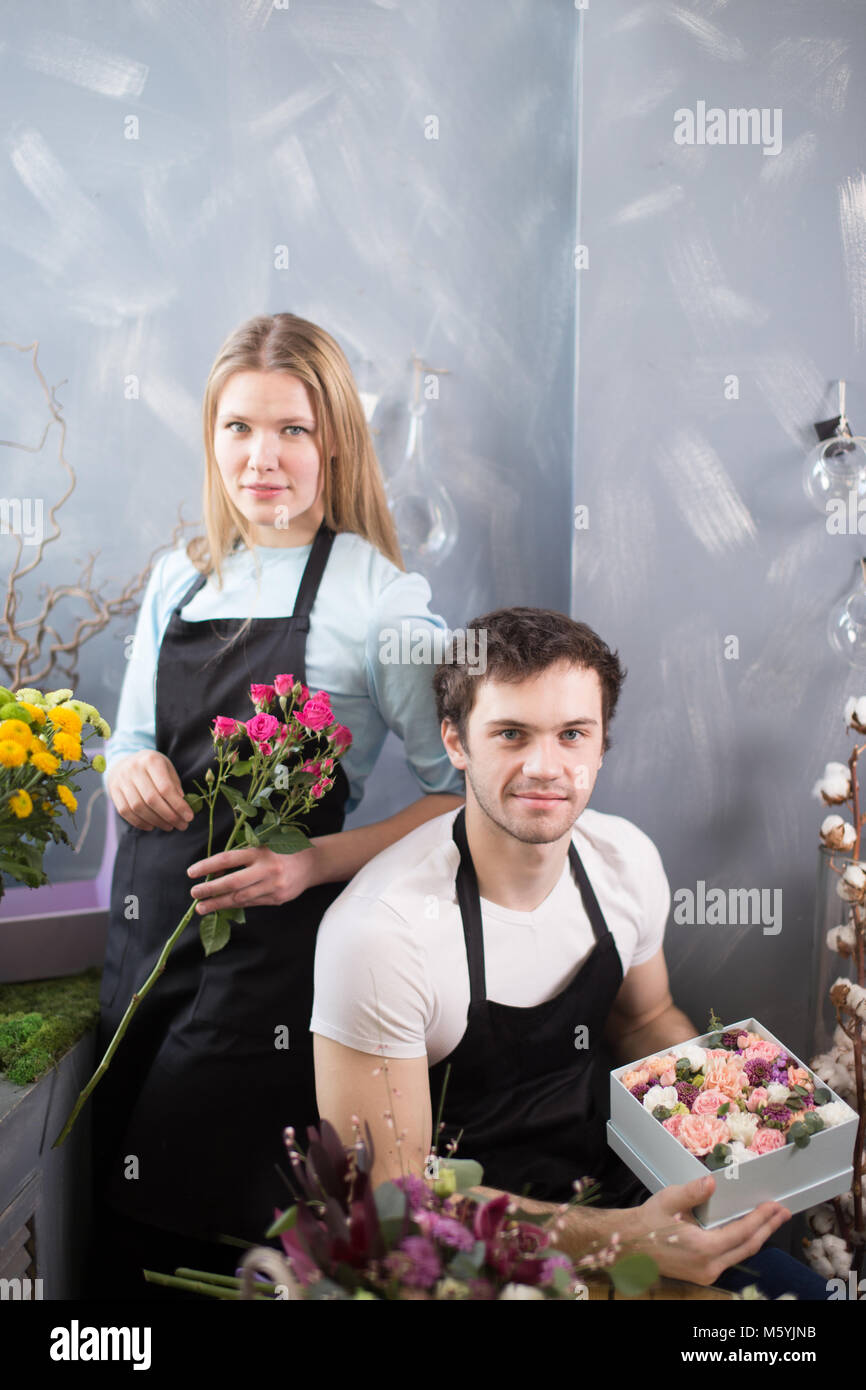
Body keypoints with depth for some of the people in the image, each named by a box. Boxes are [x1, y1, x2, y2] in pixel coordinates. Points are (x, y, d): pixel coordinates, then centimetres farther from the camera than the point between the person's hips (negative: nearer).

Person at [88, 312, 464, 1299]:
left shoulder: (376, 596, -9)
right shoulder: (178, 580, 8)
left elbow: (459, 792, -9)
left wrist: (314, 862, -20)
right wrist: (130, 771, -5)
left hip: (278, 944, -5)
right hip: (148, 922, 6)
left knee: (206, 1233, 4)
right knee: (120, 1225, 17)